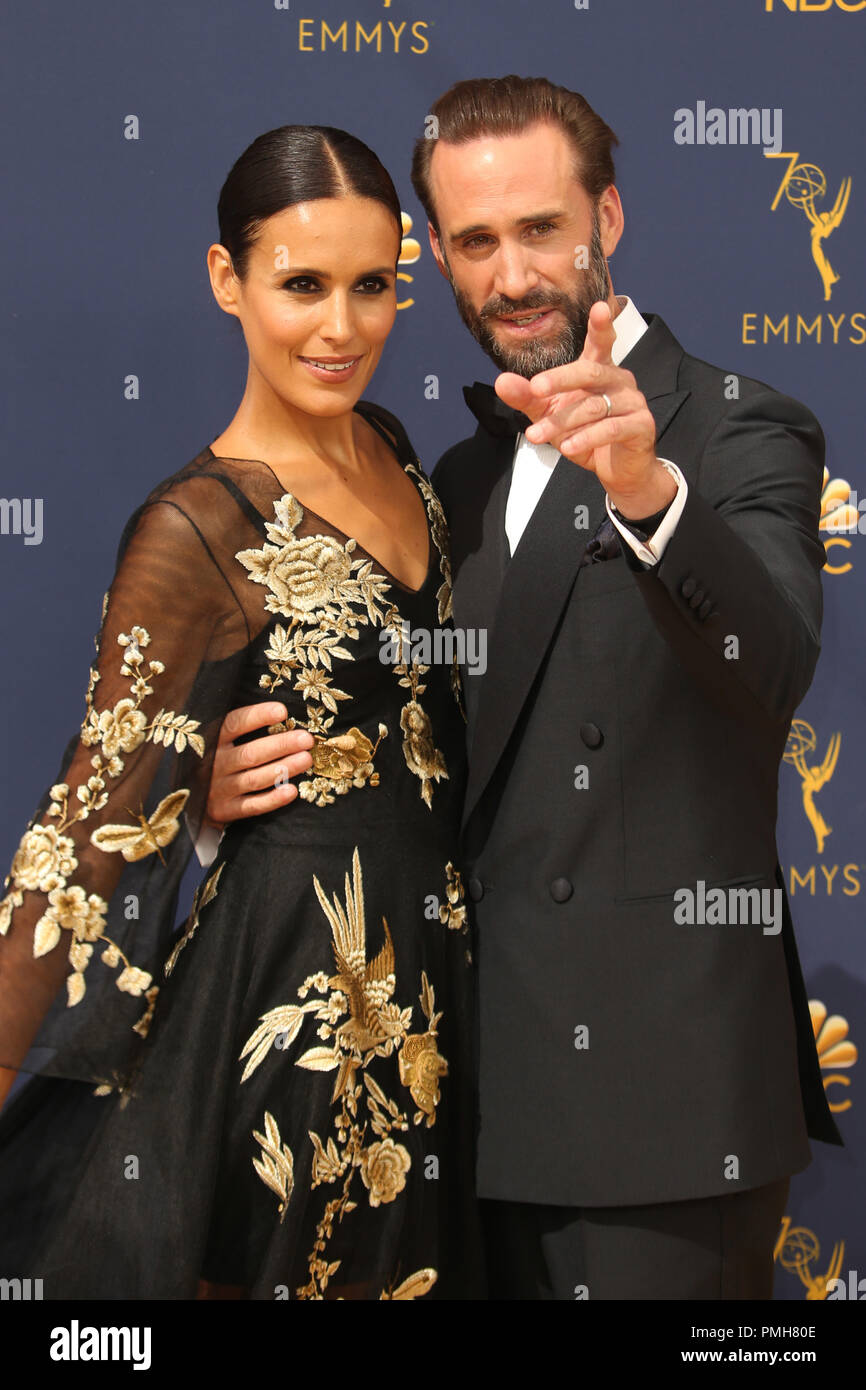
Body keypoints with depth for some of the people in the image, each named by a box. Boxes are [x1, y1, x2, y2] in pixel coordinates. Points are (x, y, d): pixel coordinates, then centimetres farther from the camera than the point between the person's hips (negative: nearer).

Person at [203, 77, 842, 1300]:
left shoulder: (736, 433, -7)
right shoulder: (459, 483, 14)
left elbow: (772, 666, -25)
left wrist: (648, 486, -43)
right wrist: (238, 785, -3)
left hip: (665, 1079, -6)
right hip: (494, 1081, 6)